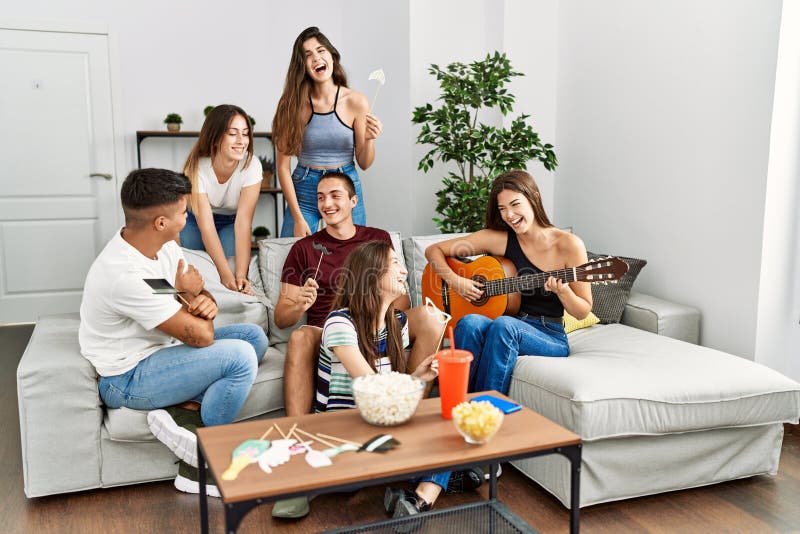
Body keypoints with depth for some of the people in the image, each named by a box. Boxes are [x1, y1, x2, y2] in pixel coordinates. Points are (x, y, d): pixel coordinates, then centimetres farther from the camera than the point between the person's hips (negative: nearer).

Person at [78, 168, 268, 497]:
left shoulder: (162, 245, -3)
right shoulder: (125, 275, -32)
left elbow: (196, 292, 8)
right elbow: (201, 337, -30)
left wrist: (206, 302, -17)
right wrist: (189, 295, -10)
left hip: (160, 347, 9)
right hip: (126, 379, -9)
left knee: (254, 336, 3)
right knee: (240, 356, -24)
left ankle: (188, 409, -11)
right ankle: (199, 462, -9)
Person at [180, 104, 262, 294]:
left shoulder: (251, 166, -30)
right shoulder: (197, 167, -31)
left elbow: (243, 222, -33)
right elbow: (206, 225, -32)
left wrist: (241, 275, -43)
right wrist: (226, 274, -43)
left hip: (231, 221, 0)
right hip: (196, 219, 0)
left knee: (232, 261, -27)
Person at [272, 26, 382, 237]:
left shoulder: (356, 102, -6)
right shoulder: (292, 105, -7)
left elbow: (364, 164, 2)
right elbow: (283, 166, -6)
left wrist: (369, 139, -19)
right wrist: (297, 218, -10)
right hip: (303, 190, 0)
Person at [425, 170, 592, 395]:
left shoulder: (568, 244, -6)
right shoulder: (498, 238, 0)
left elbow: (583, 312, 0)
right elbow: (433, 250, 5)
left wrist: (562, 291, -20)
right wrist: (455, 281, -11)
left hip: (550, 338, -2)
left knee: (504, 325, -34)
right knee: (470, 322, -31)